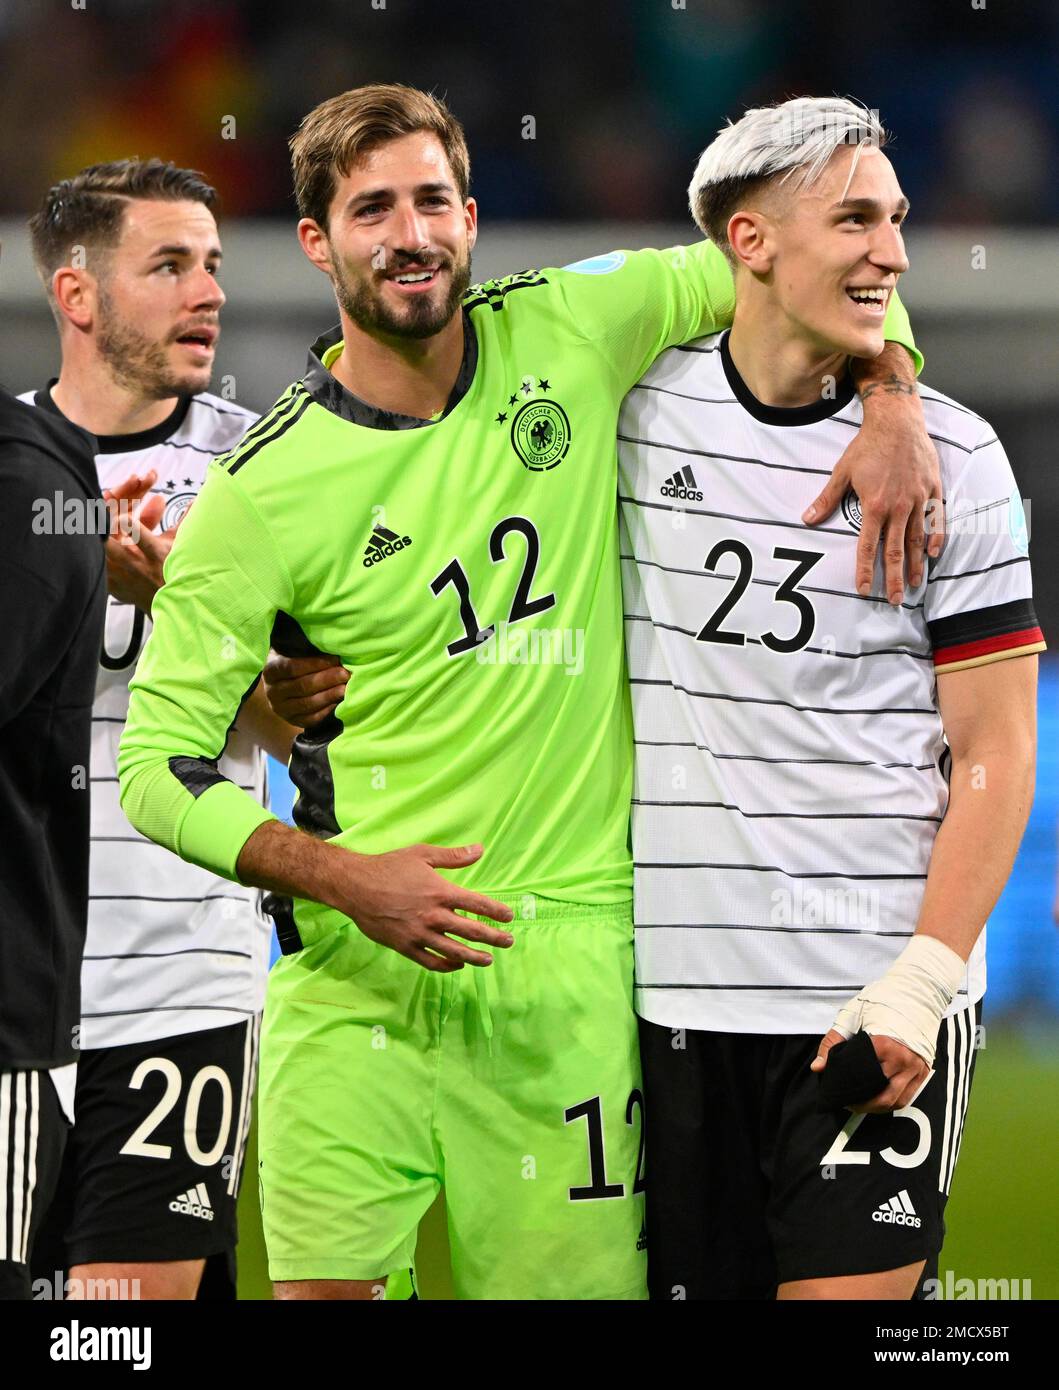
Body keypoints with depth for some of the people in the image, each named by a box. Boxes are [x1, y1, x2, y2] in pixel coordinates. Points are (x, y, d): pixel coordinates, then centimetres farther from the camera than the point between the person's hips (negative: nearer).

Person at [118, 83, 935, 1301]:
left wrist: (891, 409, 2)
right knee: (321, 1291, -8)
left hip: (568, 966, 2)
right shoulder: (263, 491, -5)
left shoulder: (566, 335, 3)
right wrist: (343, 878, -17)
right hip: (354, 973, -2)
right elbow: (156, 766, -4)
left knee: (571, 1283, 0)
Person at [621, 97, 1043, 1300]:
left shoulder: (950, 454, 0)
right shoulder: (635, 409, 3)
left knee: (844, 1288, -11)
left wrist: (920, 984, -11)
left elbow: (993, 752, -1)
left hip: (882, 1002, -2)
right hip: (679, 996, 2)